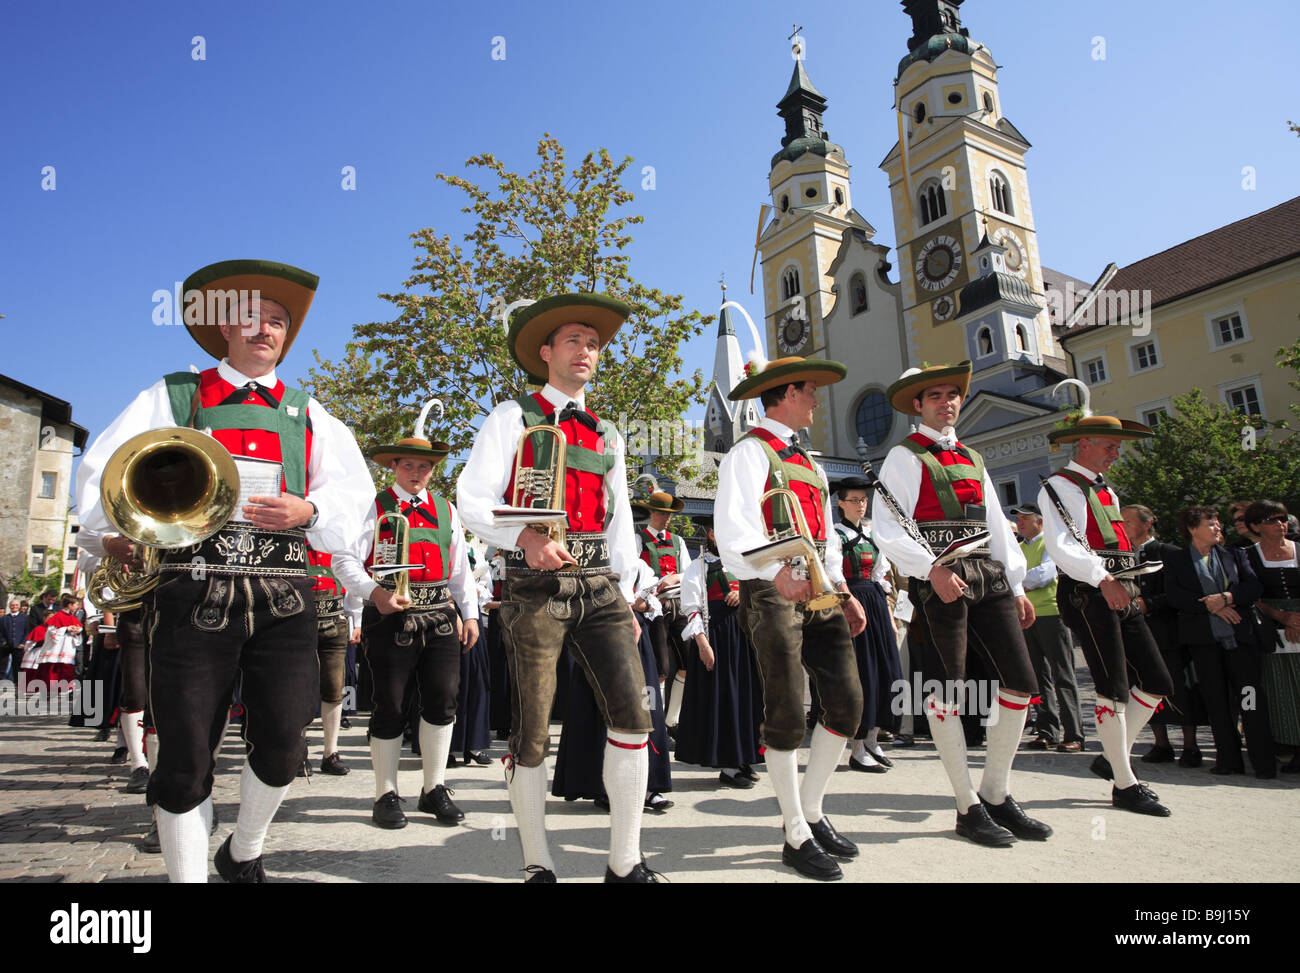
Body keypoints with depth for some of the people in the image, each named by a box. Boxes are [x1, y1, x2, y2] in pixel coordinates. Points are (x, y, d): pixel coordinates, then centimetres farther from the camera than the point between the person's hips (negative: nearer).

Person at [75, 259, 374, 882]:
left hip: (282, 596, 1)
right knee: (186, 753, 0)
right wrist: (110, 533, -9)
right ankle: (187, 872, 19)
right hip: (193, 591, -1)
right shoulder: (174, 396, 15)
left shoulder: (306, 411, 20)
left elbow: (353, 485, 11)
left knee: (282, 744, -3)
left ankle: (244, 852, 26)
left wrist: (310, 511, -9)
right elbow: (100, 467, 9)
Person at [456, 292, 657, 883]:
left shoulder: (606, 436, 21)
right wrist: (525, 537, -23)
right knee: (531, 736, 1)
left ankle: (624, 864, 8)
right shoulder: (512, 418, 6)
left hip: (598, 587, 5)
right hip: (536, 587, -4)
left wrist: (626, 601, 15)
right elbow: (473, 501, -4)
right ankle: (538, 867, 19)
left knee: (632, 717, -5)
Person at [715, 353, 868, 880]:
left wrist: (843, 590, 14)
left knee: (847, 702, 5)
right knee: (786, 715, -2)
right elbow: (732, 527, -20)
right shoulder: (750, 452, -4)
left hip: (818, 592, 8)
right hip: (773, 590, -8)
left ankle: (812, 811, 23)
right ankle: (797, 836, 13)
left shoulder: (806, 460, 23)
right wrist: (778, 572, -36)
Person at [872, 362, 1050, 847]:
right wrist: (932, 570, -21)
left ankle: (996, 793, 21)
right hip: (938, 582, -7)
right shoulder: (905, 457, 0)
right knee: (946, 694, -1)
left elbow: (997, 526, 22)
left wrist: (1017, 587, 16)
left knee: (1021, 683, 5)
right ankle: (968, 807, 12)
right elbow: (887, 528, -10)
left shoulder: (972, 458, 22)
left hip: (988, 576, 7)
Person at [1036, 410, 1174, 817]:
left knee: (1156, 684, 8)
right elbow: (1062, 547, -21)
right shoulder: (1060, 487, -7)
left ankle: (1112, 757, 23)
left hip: (1120, 595, 9)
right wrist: (1103, 578, -33)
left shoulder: (1105, 490, 22)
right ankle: (1125, 785, 7)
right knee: (1114, 690, -6)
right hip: (1087, 595, -9)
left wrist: (1127, 586, 16)